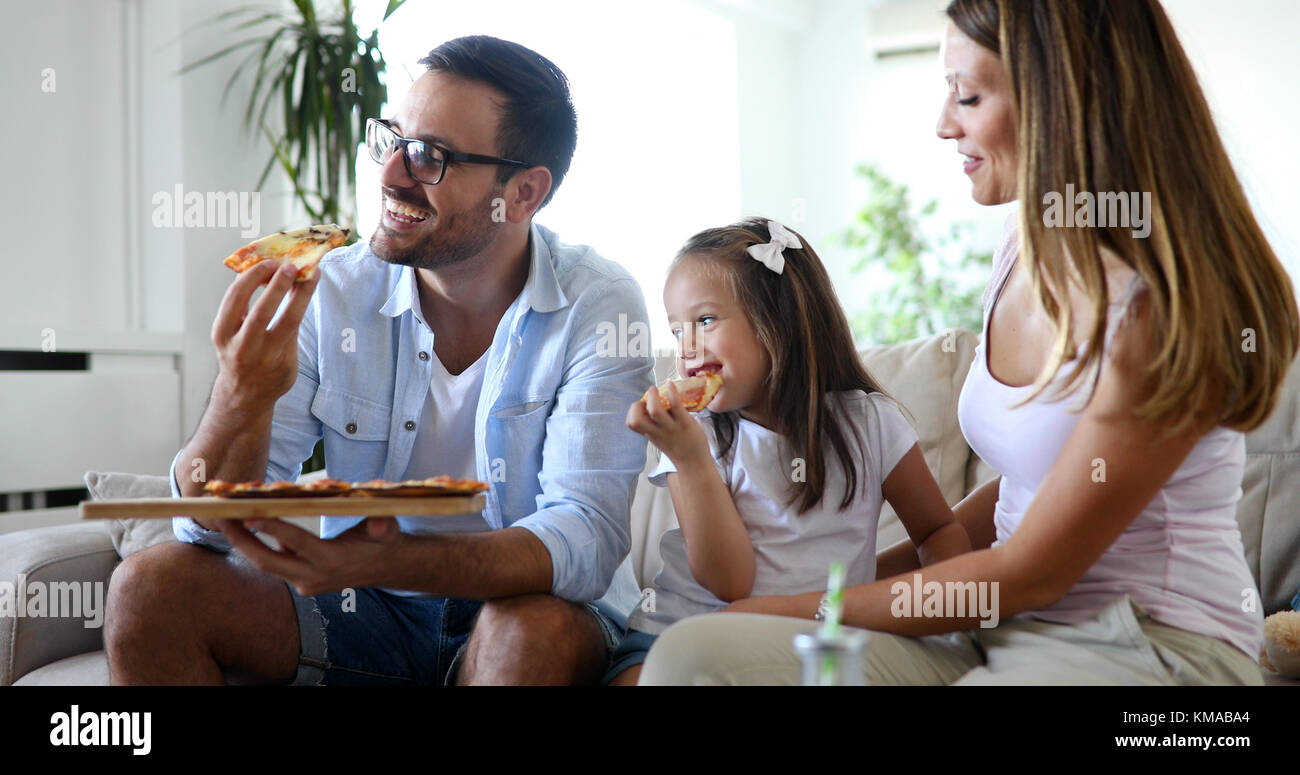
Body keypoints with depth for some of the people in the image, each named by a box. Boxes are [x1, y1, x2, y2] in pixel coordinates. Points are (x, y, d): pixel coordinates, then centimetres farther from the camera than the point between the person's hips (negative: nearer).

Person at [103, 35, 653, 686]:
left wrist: (375, 563, -41)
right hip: (364, 610, 3)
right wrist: (243, 398, -32)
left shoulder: (599, 307, -15)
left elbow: (586, 540, -26)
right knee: (150, 585, -17)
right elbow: (211, 527, -10)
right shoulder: (328, 294, -8)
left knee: (535, 627, -36)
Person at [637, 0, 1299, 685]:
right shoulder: (1025, 252, 8)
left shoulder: (1168, 307, -17)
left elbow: (1028, 573, -14)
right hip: (1004, 629, 7)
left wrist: (790, 610, -10)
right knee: (690, 653, -18)